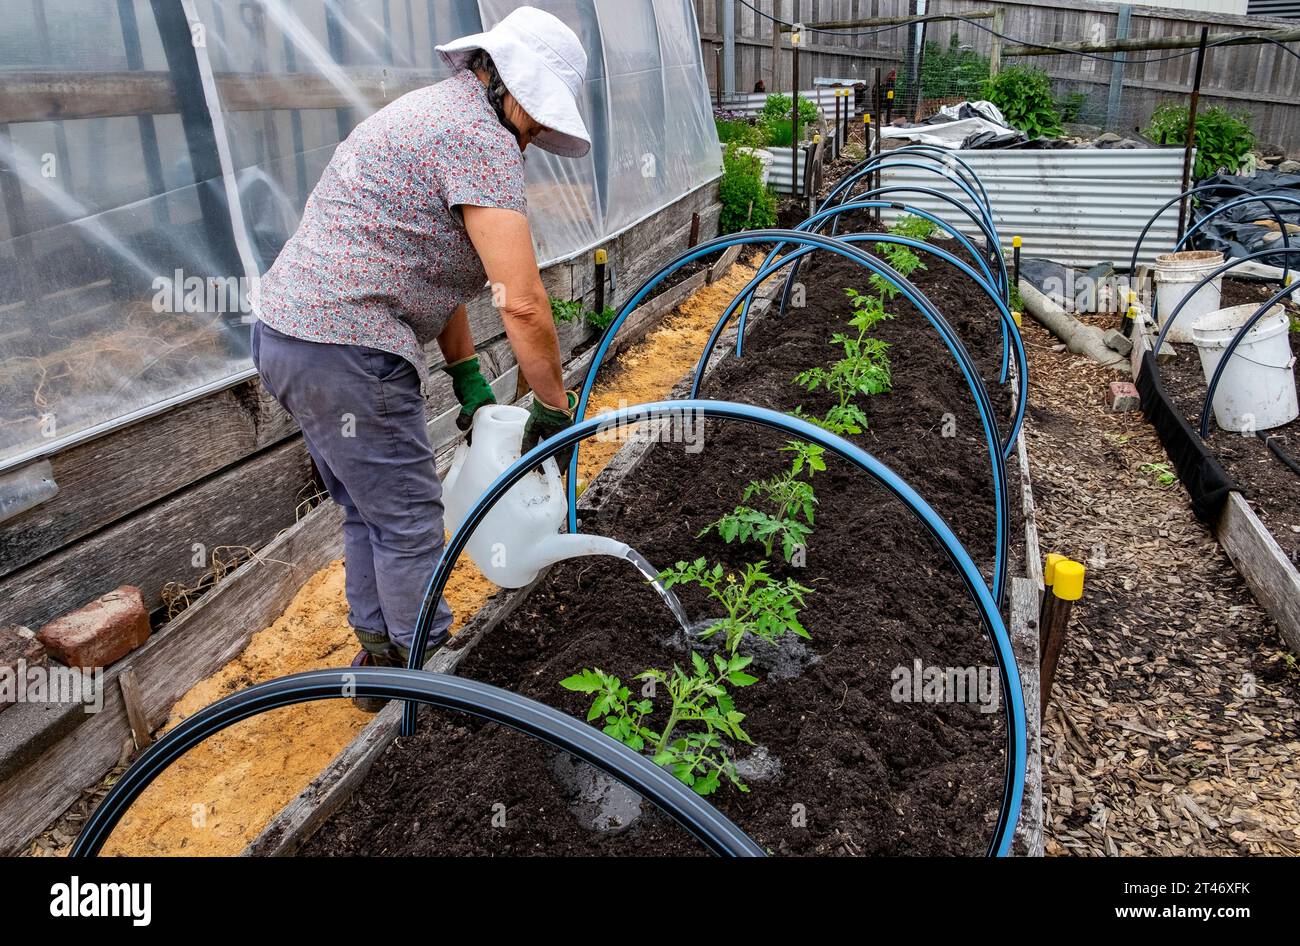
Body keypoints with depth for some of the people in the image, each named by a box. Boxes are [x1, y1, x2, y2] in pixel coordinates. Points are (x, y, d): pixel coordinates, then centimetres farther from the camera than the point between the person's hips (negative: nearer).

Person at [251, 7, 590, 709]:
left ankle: (379, 658, 36)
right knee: (408, 520, 4)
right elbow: (522, 303, -20)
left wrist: (468, 378, 19)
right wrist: (555, 408, -8)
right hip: (348, 353, -10)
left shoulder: (433, 113, 20)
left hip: (284, 332, 10)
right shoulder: (482, 137, -13)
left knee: (367, 512, 21)